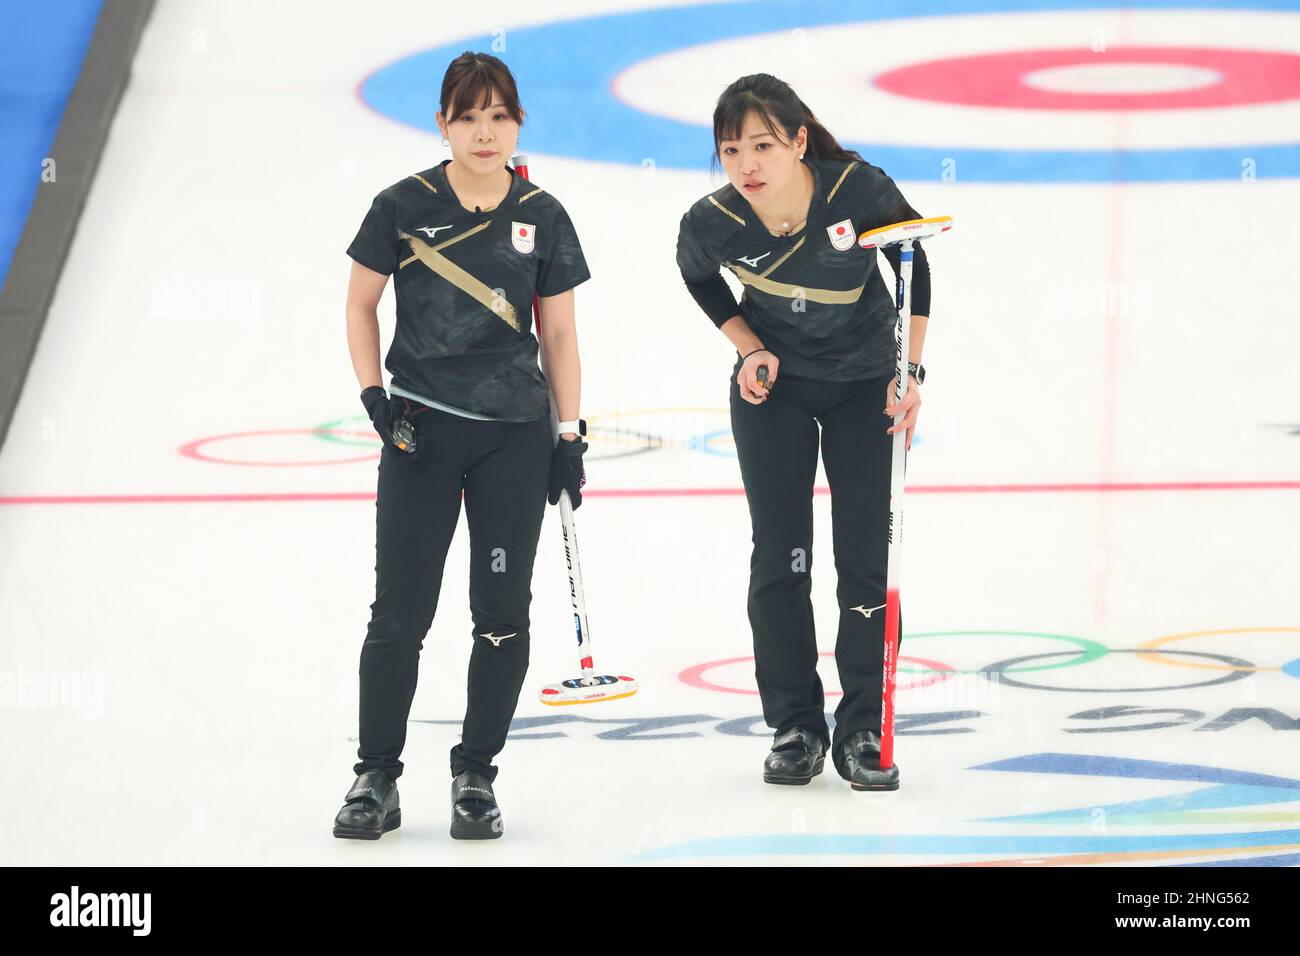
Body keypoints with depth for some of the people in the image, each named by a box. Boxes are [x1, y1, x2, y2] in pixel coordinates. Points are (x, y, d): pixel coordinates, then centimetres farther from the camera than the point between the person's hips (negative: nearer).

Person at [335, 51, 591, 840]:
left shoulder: (542, 218, 1)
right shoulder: (405, 206, -4)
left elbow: (560, 333, 7)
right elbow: (361, 303, 5)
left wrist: (570, 434, 3)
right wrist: (375, 397, -4)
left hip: (516, 434, 2)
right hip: (422, 429, -1)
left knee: (503, 612, 3)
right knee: (400, 612, -1)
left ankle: (476, 775, 16)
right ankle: (377, 778, 10)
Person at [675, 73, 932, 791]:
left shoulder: (859, 190, -29)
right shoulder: (712, 225, -25)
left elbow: (913, 260, -8)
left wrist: (910, 372, -9)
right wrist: (749, 347, -7)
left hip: (864, 384, -1)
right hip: (773, 386, 1)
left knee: (864, 559, -1)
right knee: (778, 561, 1)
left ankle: (861, 733, 9)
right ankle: (794, 727, 14)